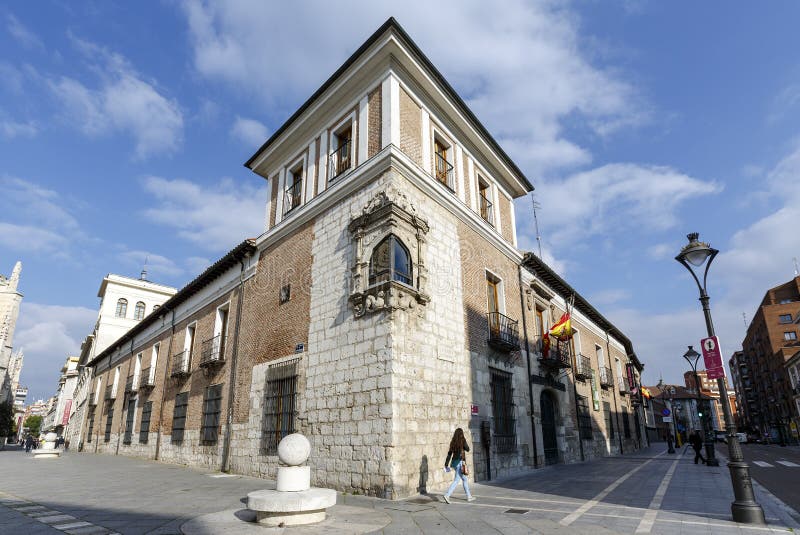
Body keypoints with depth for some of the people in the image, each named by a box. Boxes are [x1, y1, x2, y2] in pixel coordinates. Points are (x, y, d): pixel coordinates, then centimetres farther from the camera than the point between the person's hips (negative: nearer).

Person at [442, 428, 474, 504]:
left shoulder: (453, 441, 5)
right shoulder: (462, 440, -11)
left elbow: (449, 453, 6)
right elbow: (467, 449, -1)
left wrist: (446, 464, 8)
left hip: (454, 461, 7)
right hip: (460, 461, -7)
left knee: (464, 479, 18)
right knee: (456, 480, -6)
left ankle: (469, 496, 25)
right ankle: (447, 495, -16)